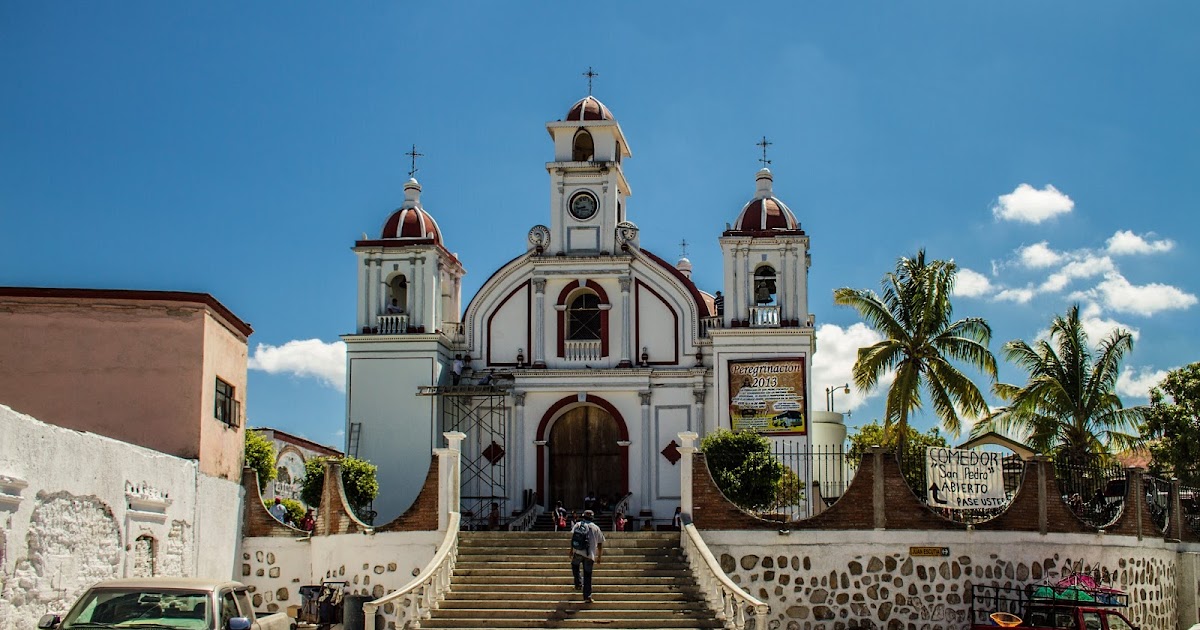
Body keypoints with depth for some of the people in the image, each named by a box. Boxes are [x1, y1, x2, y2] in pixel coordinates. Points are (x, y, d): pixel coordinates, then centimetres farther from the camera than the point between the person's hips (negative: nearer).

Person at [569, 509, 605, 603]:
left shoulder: (578, 525, 10)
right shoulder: (596, 528, 12)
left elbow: (572, 538, 0)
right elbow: (600, 544, 13)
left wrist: (571, 550, 6)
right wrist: (599, 557, 21)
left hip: (577, 553, 0)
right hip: (590, 555, 0)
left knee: (575, 565, 29)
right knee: (587, 575, 5)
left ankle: (578, 584, 14)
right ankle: (587, 596, 1)